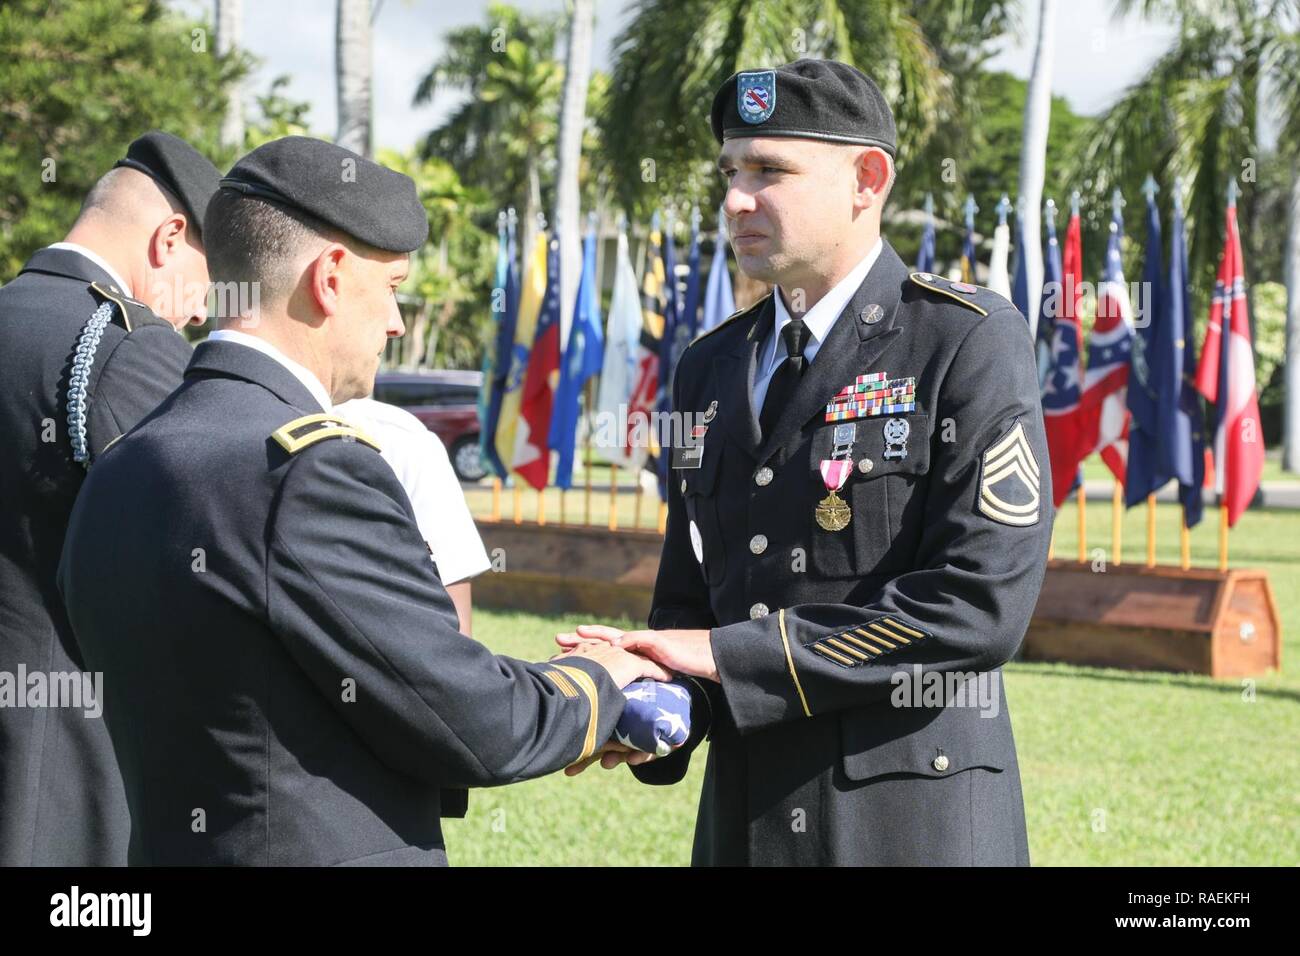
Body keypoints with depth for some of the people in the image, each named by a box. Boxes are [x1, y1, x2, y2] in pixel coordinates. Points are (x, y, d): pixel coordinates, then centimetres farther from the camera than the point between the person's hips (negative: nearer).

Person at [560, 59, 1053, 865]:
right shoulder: (712, 370, 11)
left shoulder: (970, 341, -8)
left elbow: (982, 602, -18)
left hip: (918, 823, -6)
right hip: (744, 820, 6)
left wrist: (733, 654, -17)